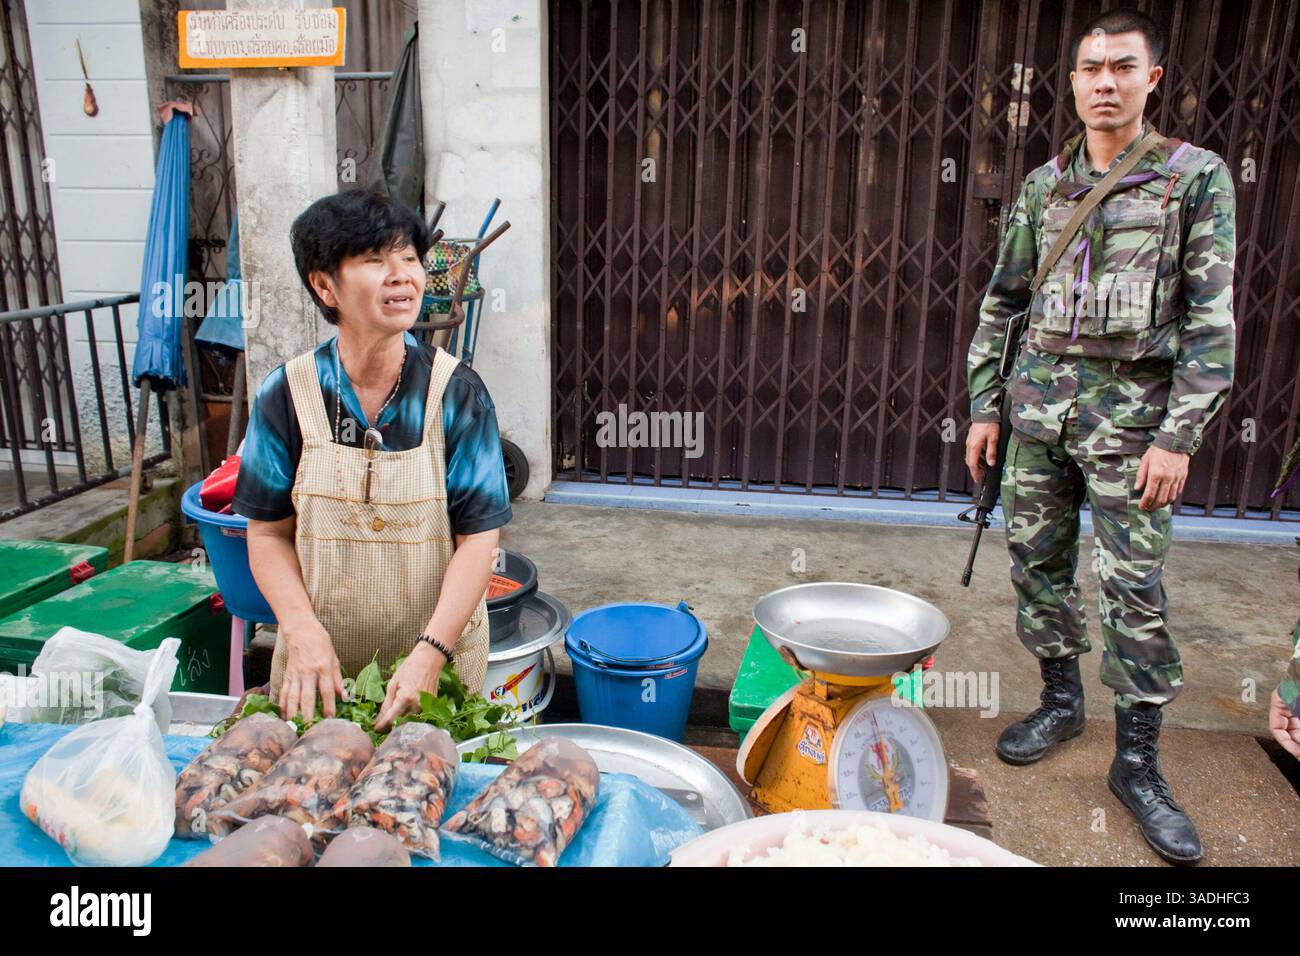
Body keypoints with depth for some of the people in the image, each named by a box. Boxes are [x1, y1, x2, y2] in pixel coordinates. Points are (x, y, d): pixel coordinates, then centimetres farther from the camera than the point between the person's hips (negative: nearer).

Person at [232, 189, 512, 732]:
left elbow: (478, 539, -12)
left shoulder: (456, 393, -10)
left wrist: (431, 652, -23)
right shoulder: (287, 395, -6)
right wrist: (305, 634, -16)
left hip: (438, 662, -1)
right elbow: (268, 533, -1)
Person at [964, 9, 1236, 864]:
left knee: (1135, 586, -2)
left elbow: (1211, 317, -5)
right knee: (1037, 561, 9)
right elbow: (1002, 301, 12)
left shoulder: (1196, 177, 0)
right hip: (1040, 397, 4)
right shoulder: (1043, 185, 10)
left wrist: (1179, 435, -12)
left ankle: (1138, 759, 12)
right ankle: (1062, 703, 29)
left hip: (1131, 407, -4)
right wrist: (984, 406, 7)